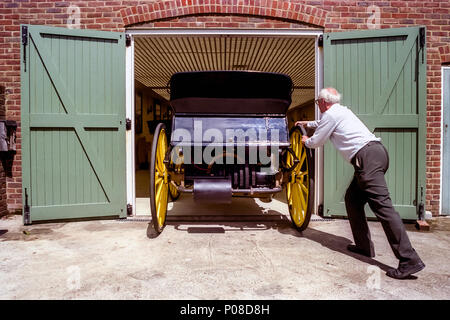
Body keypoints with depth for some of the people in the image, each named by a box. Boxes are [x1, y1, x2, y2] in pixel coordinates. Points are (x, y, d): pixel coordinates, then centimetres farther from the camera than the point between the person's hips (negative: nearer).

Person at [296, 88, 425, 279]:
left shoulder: (331, 114, -2)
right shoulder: (340, 111, 27)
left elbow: (316, 142, 5)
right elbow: (323, 124, 50)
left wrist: (306, 141, 27)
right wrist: (307, 123, 64)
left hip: (367, 156, -10)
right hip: (376, 151, 10)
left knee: (382, 205, -14)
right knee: (352, 199, 16)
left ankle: (410, 260, -14)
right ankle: (364, 246, 21)